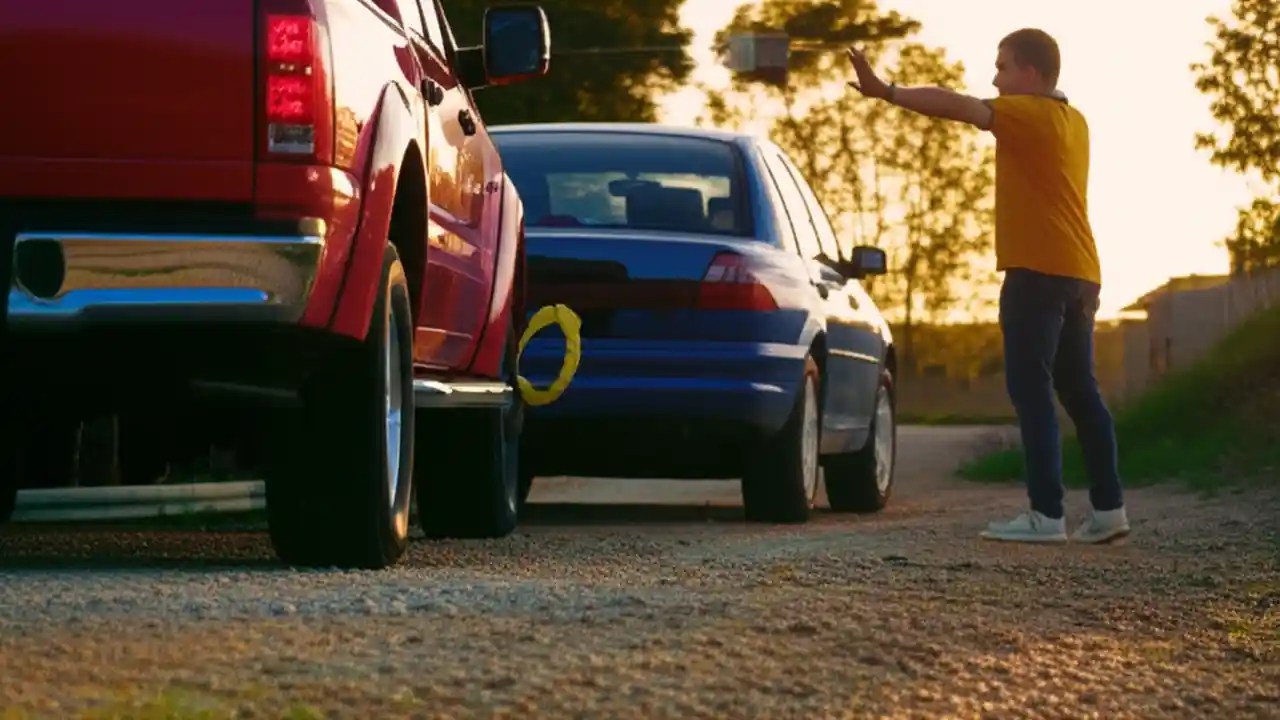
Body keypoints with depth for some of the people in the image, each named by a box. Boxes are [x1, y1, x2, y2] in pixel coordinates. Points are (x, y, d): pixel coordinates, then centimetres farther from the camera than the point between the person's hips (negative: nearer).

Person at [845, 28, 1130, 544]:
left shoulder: (1031, 114, -8)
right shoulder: (1072, 121, 17)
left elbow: (960, 107, -17)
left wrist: (887, 92, -20)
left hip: (1039, 271, -9)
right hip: (1077, 272, 9)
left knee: (1030, 390, -9)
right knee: (1079, 391, 11)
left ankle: (1047, 514, -14)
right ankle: (1108, 508, 8)